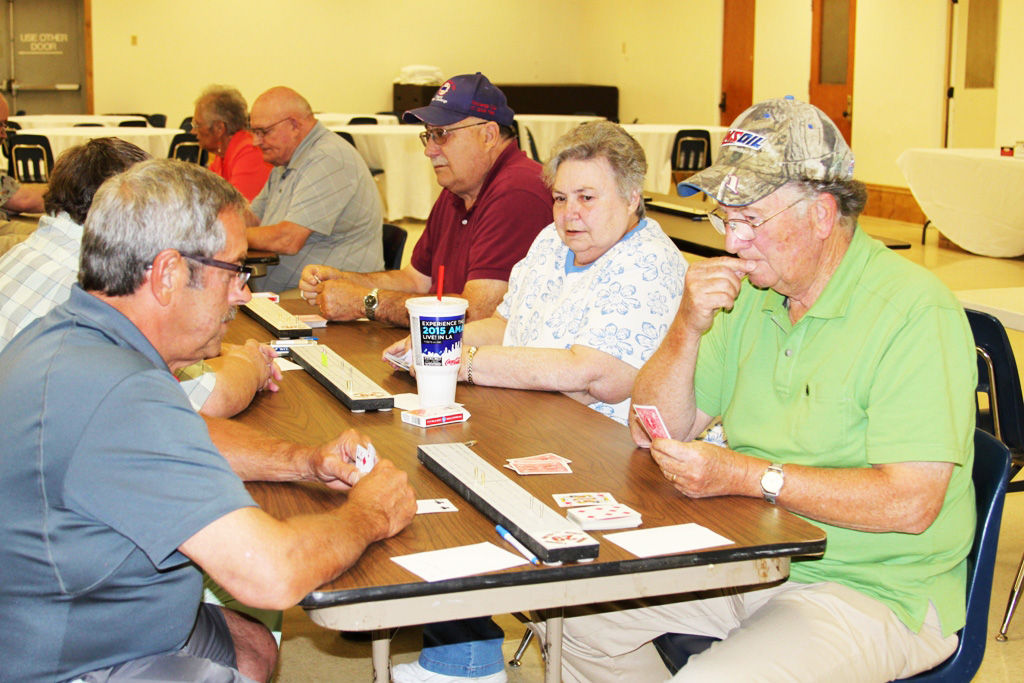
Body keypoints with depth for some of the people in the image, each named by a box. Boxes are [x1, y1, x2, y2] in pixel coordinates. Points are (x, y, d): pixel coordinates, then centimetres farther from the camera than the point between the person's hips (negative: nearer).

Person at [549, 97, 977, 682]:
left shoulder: (916, 311, -17)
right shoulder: (751, 295, 5)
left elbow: (911, 502, -25)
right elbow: (654, 434, 6)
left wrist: (745, 475, -25)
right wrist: (689, 327, -11)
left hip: (873, 591, -7)